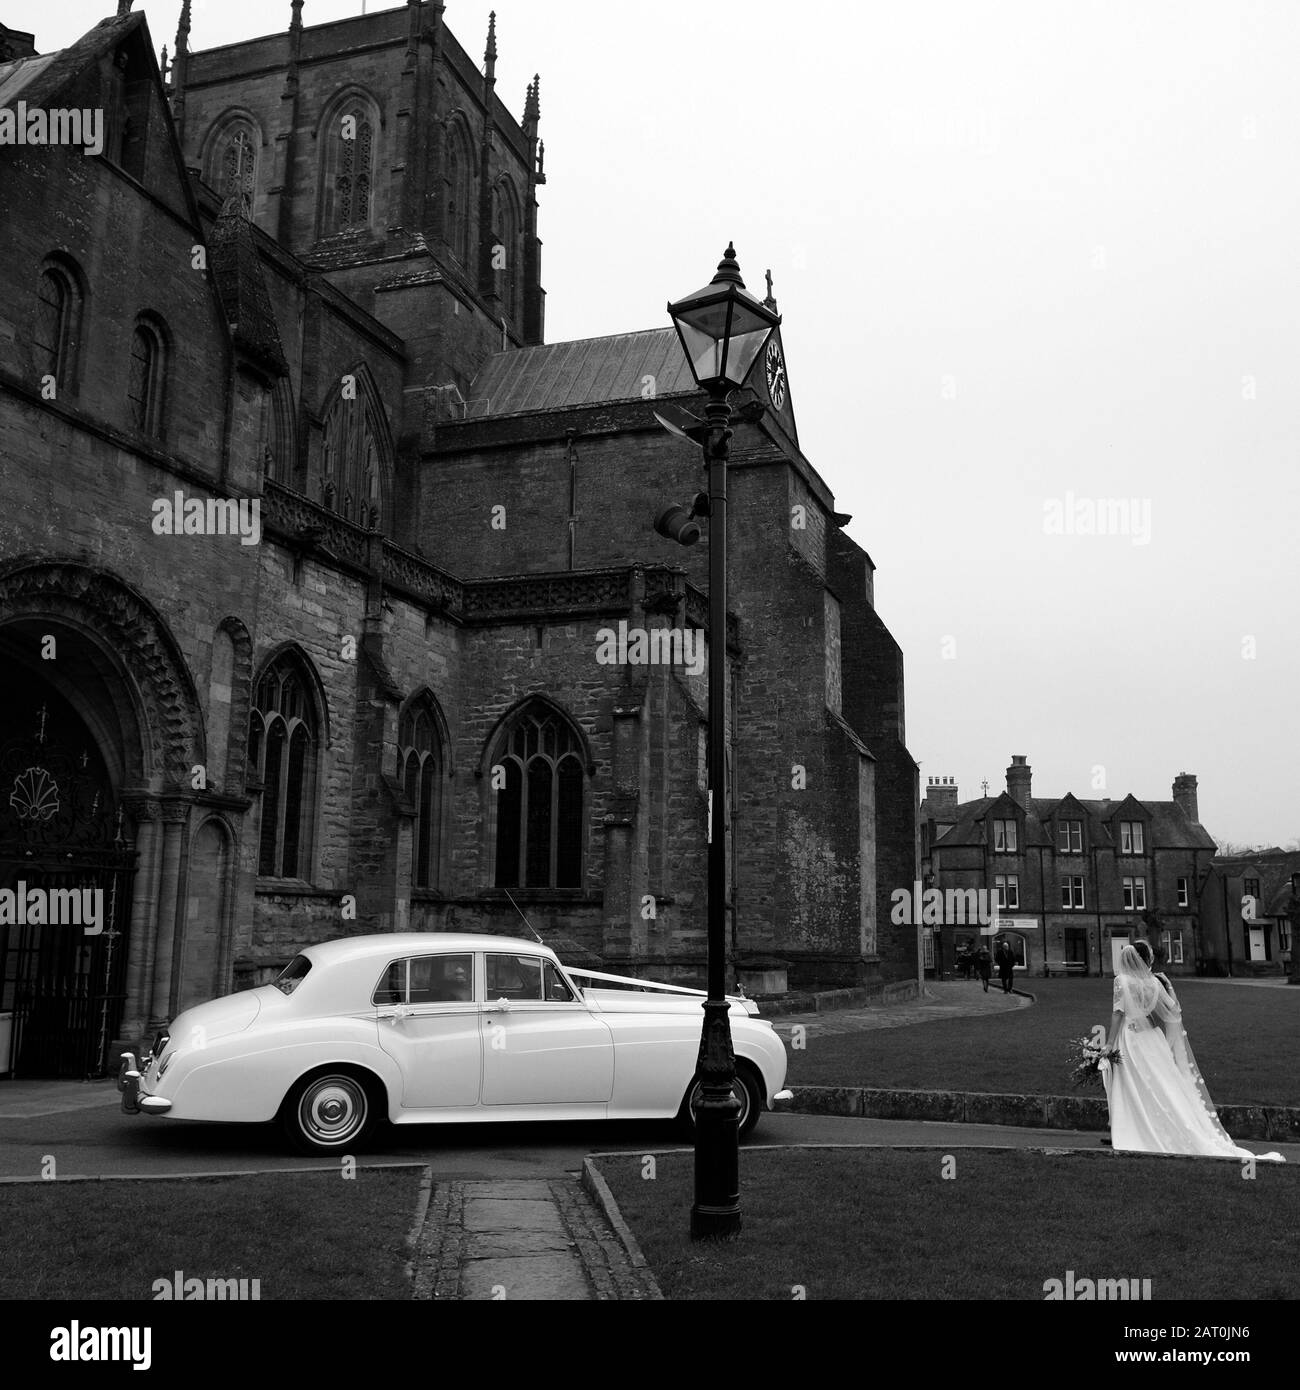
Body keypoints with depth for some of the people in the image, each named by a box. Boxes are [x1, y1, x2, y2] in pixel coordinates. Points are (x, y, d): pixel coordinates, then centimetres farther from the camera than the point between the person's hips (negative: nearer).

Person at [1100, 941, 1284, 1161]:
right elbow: (1174, 1010, 11)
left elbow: (1118, 1013, -13)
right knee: (1165, 1087, 8)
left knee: (1135, 1095, 1)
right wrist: (1169, 986, 19)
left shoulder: (1121, 980, -7)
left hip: (1129, 1042, -4)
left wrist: (1109, 1044, -12)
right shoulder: (1154, 982, 5)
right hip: (1150, 1039, 4)